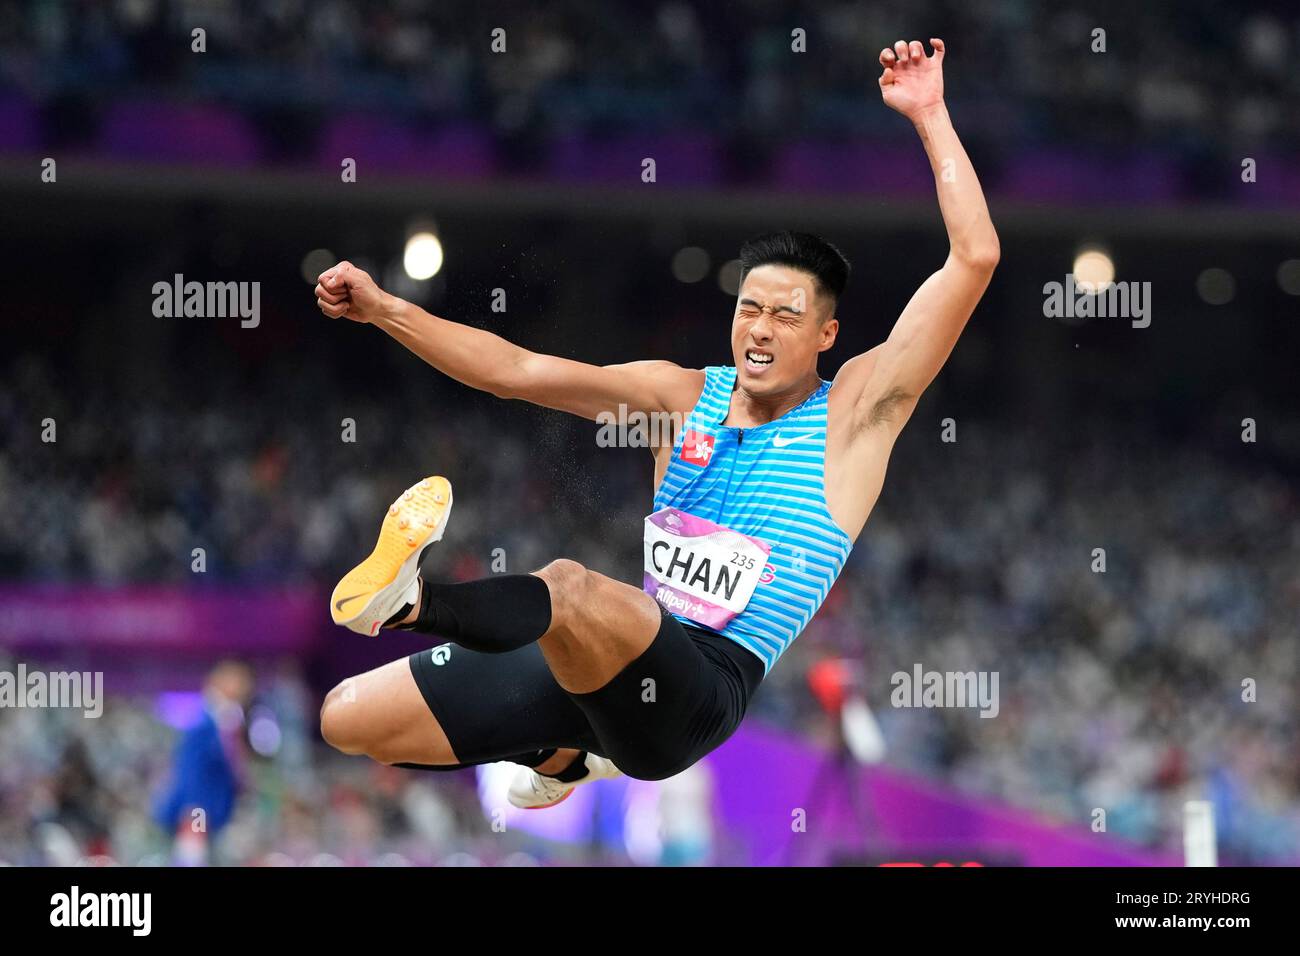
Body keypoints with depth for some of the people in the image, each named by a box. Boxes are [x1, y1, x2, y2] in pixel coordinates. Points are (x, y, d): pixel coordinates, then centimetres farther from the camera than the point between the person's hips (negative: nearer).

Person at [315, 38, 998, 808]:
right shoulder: (685, 396, 15)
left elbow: (974, 258, -5)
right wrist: (383, 309, 6)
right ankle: (568, 757, 27)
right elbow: (520, 371, 14)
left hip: (703, 690, -7)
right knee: (347, 716, 6)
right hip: (609, 664, 7)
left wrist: (929, 116, -5)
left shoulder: (854, 413, 2)